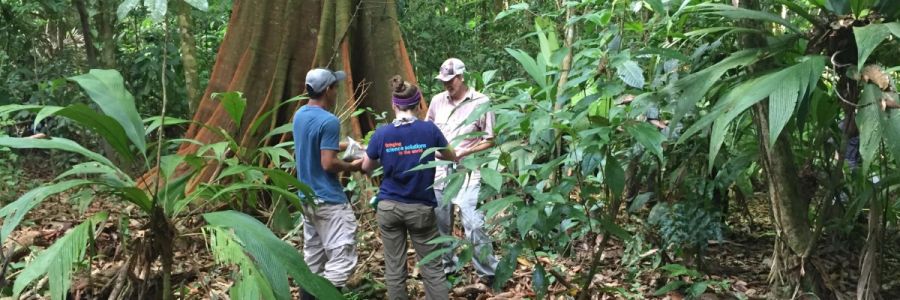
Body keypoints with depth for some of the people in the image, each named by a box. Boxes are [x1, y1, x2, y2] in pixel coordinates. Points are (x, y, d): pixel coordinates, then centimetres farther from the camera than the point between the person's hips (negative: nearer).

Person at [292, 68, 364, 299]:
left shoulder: (299, 116, 8)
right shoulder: (328, 121, -19)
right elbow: (328, 164, -22)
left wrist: (340, 146, 22)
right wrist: (353, 166, -5)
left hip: (307, 198, 9)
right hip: (329, 200, -9)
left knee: (313, 258, 15)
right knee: (342, 258, -6)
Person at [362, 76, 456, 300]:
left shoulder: (382, 134, -6)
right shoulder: (429, 130, -8)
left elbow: (366, 168, 9)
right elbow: (451, 157, 9)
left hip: (388, 208, 1)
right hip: (420, 208, -1)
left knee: (394, 269, 8)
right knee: (432, 267, 5)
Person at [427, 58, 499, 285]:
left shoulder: (481, 102, -8)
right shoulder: (437, 100, 6)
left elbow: (490, 140, -5)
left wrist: (463, 152, -16)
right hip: (439, 169, 5)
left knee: (473, 224, -11)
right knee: (440, 222, 14)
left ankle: (489, 272, 1)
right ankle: (446, 265, 31)